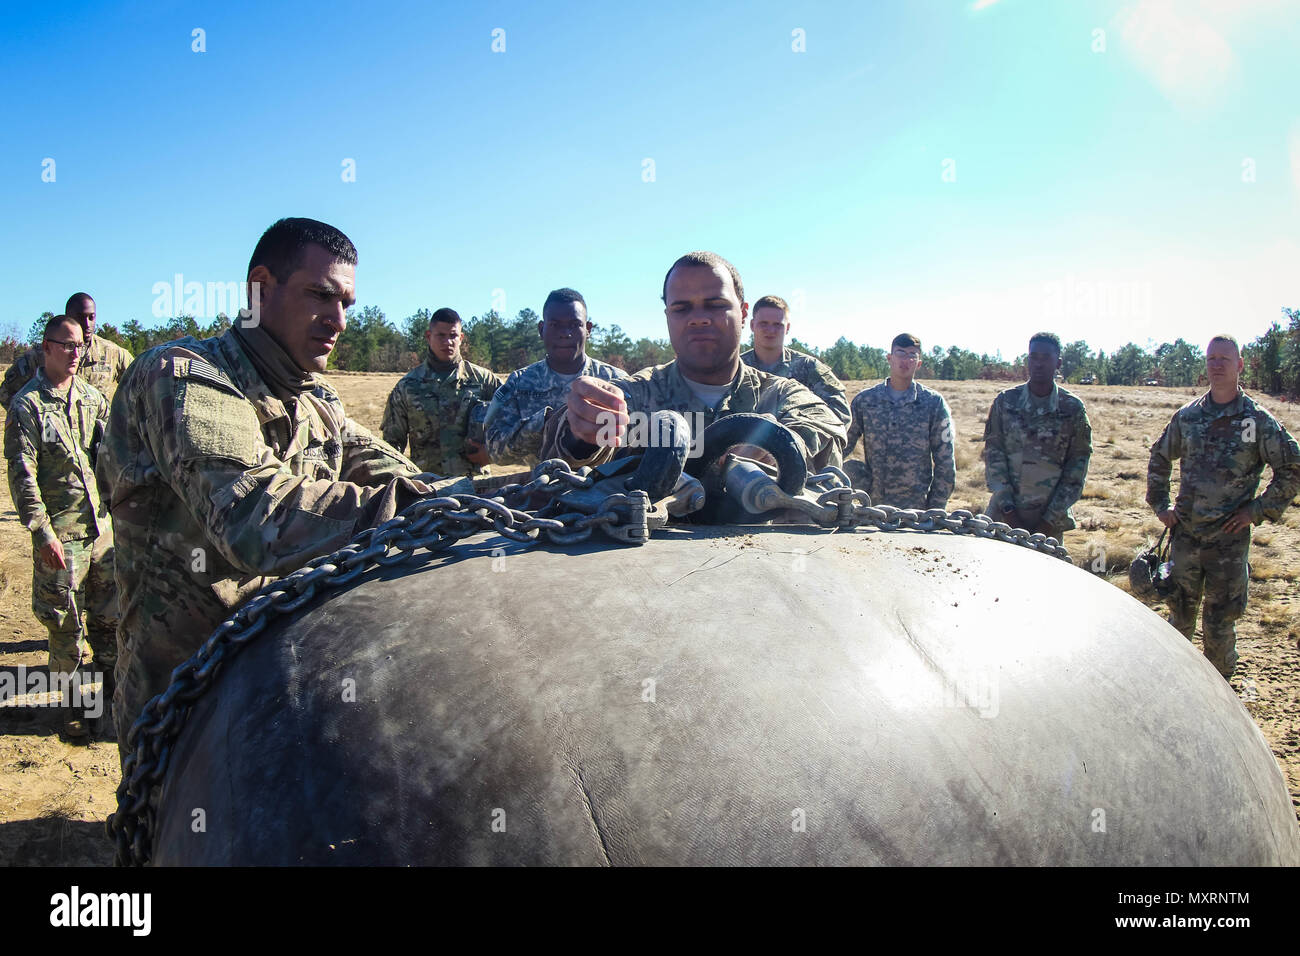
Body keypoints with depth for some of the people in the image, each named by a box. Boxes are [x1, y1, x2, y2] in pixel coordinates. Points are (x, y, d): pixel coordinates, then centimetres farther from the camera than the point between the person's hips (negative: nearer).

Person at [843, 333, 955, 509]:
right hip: (872, 505, 2)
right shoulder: (864, 400, 6)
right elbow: (842, 445, 12)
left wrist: (935, 510, -1)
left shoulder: (934, 403, 3)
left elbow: (945, 463, 3)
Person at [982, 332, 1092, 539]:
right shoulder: (1005, 401, 3)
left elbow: (1077, 467, 0)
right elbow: (993, 452, 0)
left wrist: (1051, 518, -6)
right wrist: (1007, 507, -8)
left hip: (1050, 517, 0)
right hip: (1004, 515, 1)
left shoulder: (1073, 408, 1)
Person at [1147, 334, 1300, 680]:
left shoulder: (1258, 421, -5)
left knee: (1220, 619, 4)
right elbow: (1159, 459, 18)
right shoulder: (1187, 416, 4)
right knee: (1180, 612, 13)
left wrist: (1257, 510, -7)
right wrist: (1160, 505, 10)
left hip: (1229, 537, -3)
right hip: (1185, 532, 3)